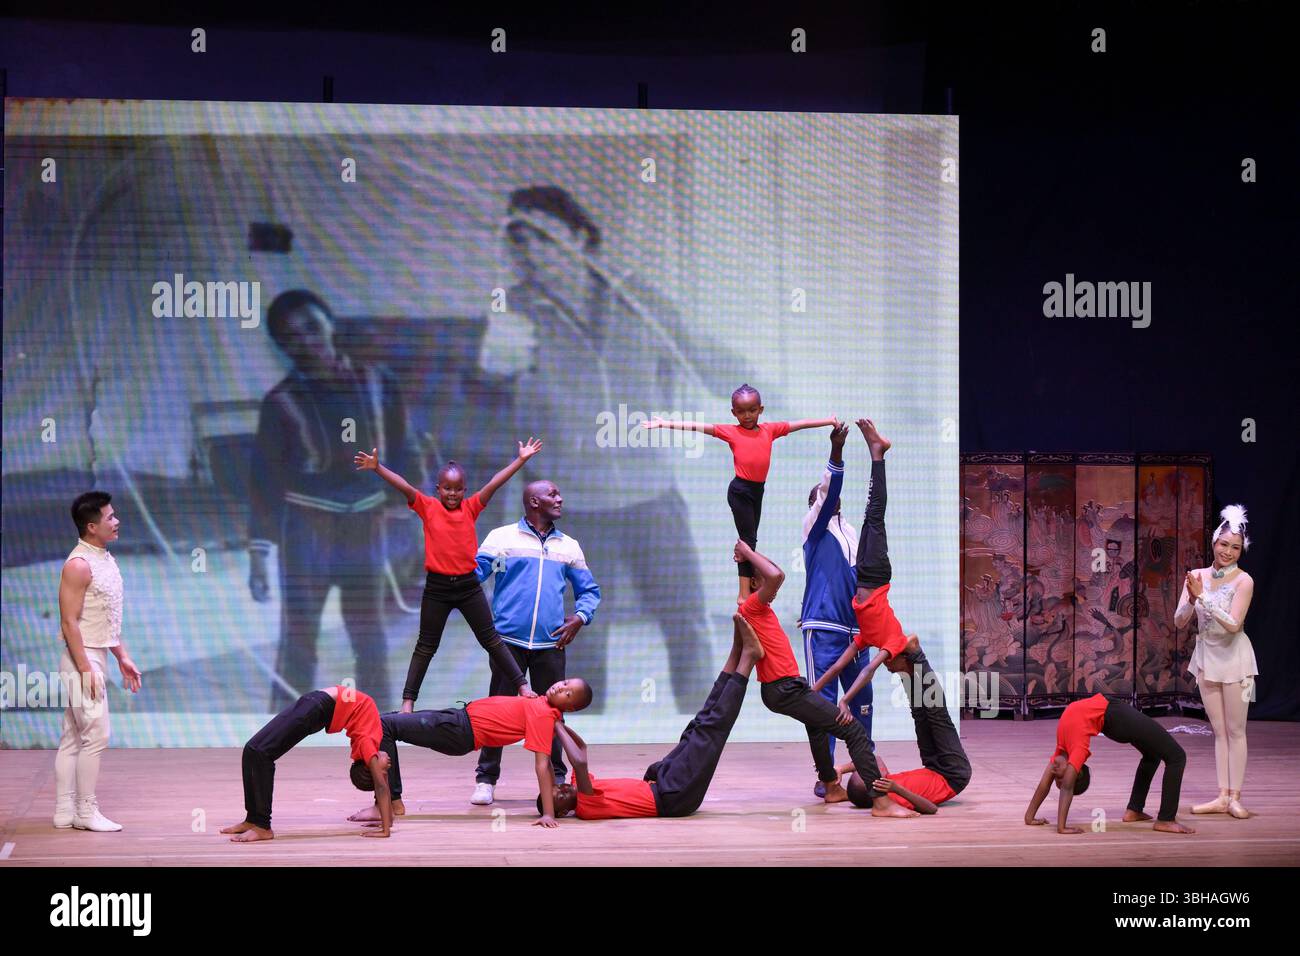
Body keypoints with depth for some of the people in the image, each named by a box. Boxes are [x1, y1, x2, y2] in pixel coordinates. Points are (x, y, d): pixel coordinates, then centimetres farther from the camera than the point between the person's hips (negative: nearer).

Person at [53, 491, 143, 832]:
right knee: (96, 736, -8)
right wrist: (86, 669, -22)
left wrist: (123, 657, 19)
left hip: (96, 658, 9)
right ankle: (86, 812, -2)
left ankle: (65, 811, 14)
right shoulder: (78, 565, -17)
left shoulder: (106, 560, 12)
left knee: (73, 738, 11)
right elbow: (69, 622, -19)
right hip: (83, 660, -9)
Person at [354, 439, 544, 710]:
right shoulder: (428, 507, -4)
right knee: (426, 645, 7)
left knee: (491, 639, 8)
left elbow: (495, 483, -7)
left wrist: (521, 460, -13)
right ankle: (408, 700, 10)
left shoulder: (470, 507, 0)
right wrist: (377, 468, -29)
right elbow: (404, 486, -17)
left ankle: (522, 685, 11)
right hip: (437, 587, -1)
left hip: (468, 585, 1)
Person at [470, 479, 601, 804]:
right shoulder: (502, 537, 3)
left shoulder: (569, 546, 15)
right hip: (508, 640, -3)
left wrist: (580, 617, 3)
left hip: (550, 644, 3)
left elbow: (589, 590, 20)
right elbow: (472, 574, -1)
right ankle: (486, 780, 7)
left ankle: (555, 779, 13)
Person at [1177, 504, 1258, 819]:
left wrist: (1203, 597, -27)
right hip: (1206, 656, 5)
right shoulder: (1197, 576, -1)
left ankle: (1235, 797, 5)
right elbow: (1179, 621, -3)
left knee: (1235, 730, 1)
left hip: (1233, 657, -4)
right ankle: (1222, 797, 13)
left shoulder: (1243, 581, -13)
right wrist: (1192, 599, -22)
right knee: (1219, 730, 10)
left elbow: (1233, 624, -22)